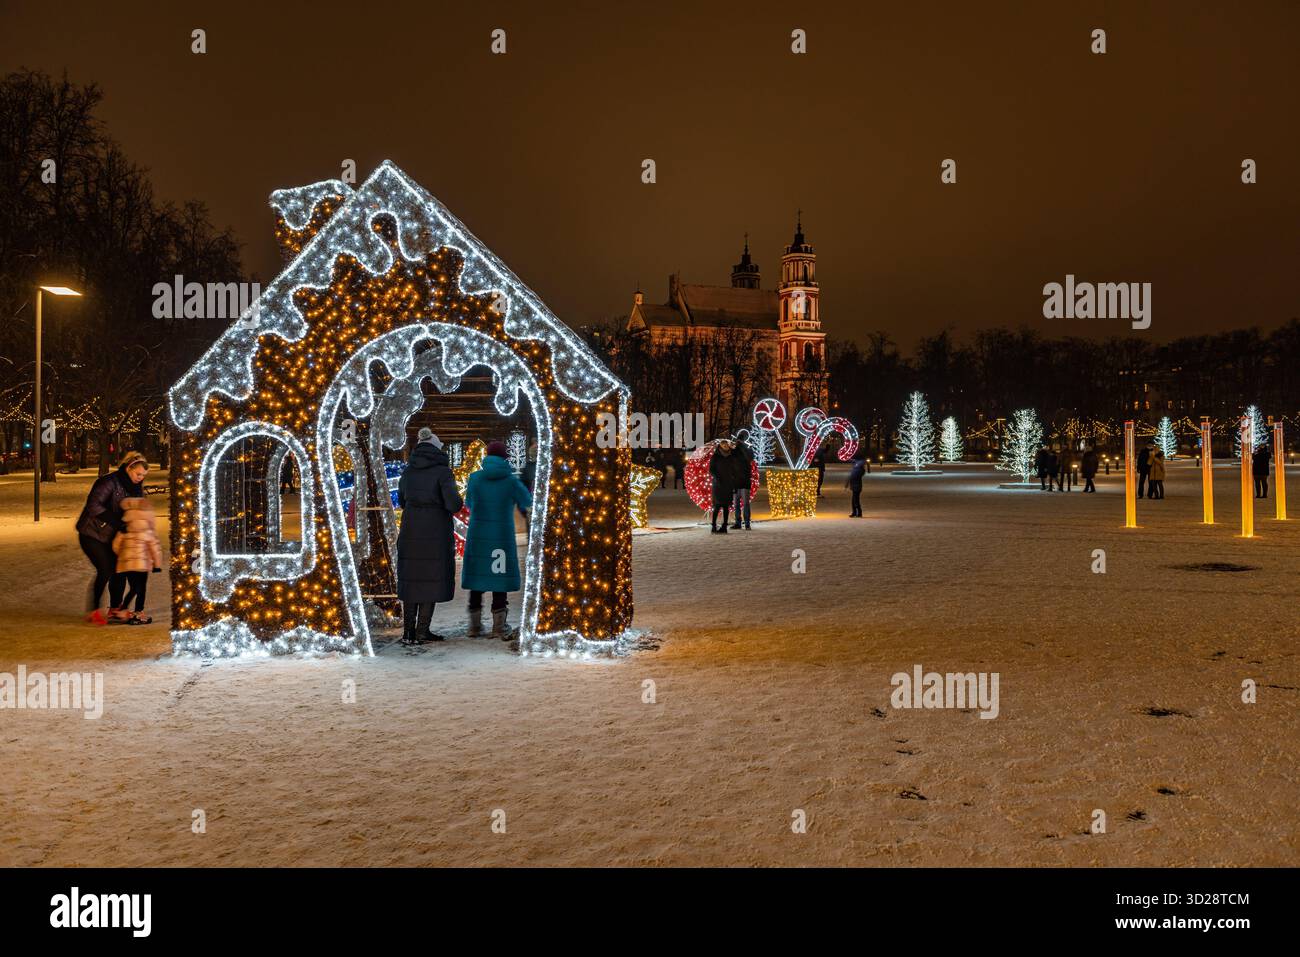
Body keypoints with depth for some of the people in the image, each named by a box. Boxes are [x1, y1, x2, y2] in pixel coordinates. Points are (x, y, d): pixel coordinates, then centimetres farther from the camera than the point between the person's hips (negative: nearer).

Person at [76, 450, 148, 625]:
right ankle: (92, 612, -3)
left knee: (119, 569, 4)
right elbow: (93, 505, -31)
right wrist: (117, 522, -36)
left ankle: (115, 609, 18)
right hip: (92, 533, -7)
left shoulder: (135, 488, 2)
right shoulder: (109, 482, -22)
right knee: (105, 570, -14)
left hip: (110, 536, 7)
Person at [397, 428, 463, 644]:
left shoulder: (408, 471, 7)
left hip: (410, 533, 4)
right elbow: (454, 504, -18)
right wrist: (451, 504, 4)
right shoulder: (442, 471, -9)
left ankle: (408, 632, 12)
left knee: (411, 579, 12)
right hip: (436, 535, -4)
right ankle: (422, 632, 6)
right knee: (432, 581, 6)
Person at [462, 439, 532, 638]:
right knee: (499, 576, 4)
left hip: (477, 536, 2)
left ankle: (475, 625, 14)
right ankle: (499, 627, 3)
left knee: (477, 576, 11)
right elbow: (527, 502, 10)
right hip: (502, 537, -2)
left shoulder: (475, 478, -2)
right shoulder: (510, 480, -6)